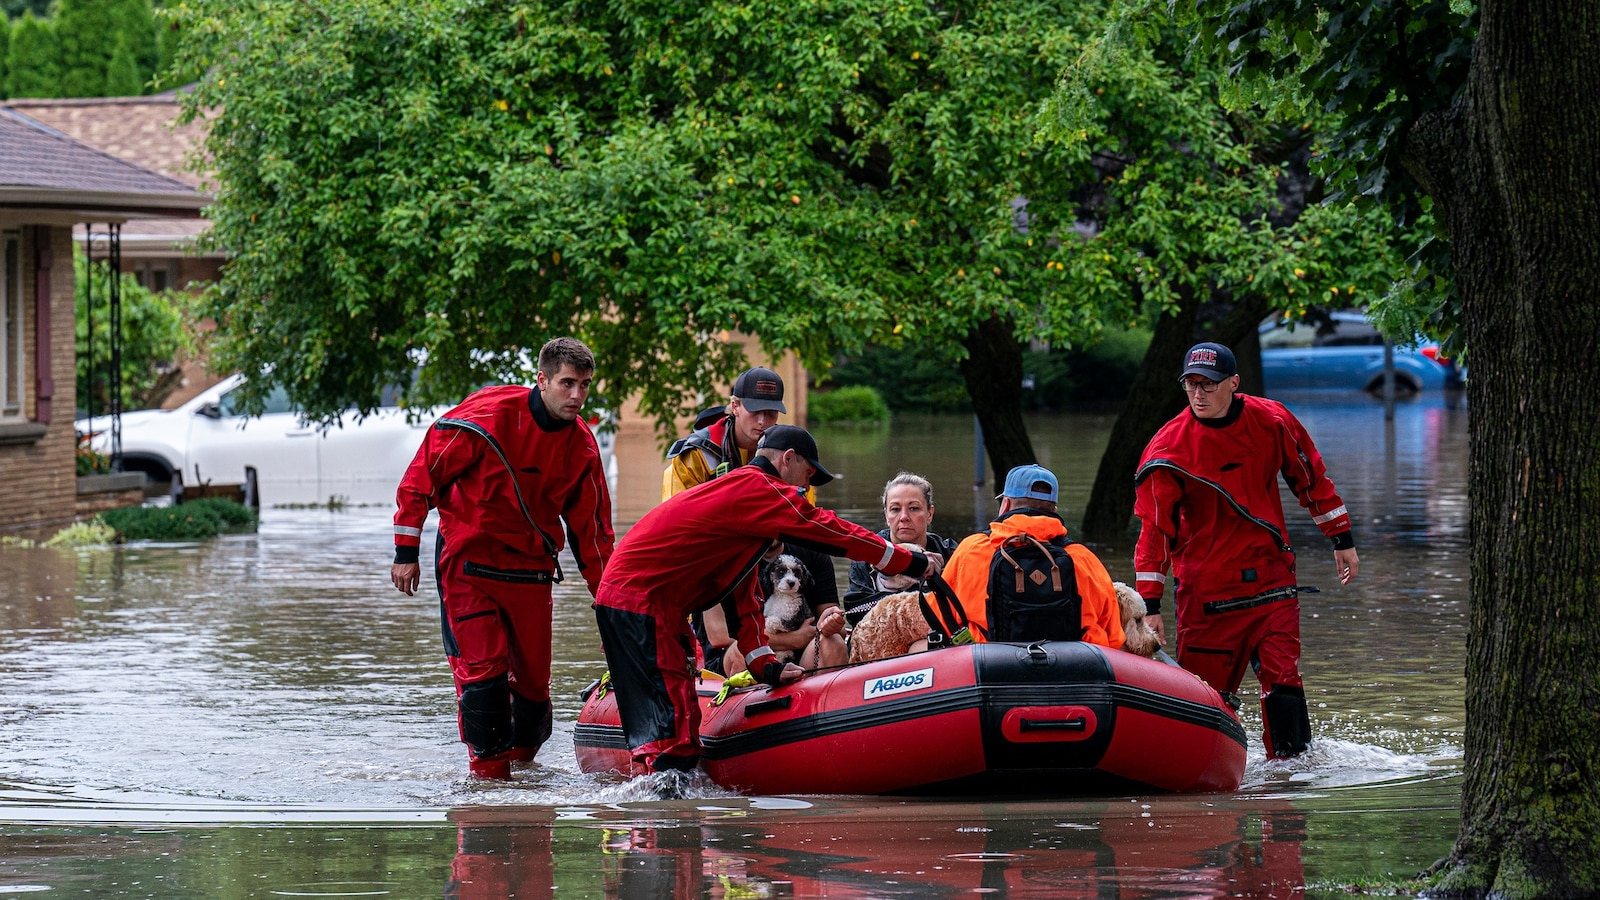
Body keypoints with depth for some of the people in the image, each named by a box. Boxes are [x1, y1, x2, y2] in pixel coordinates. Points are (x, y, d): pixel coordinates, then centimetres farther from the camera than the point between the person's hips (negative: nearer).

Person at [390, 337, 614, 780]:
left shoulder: (581, 447, 0)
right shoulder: (487, 416, -17)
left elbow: (591, 528, 9)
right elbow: (422, 475, -11)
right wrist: (406, 552, -10)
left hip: (531, 570, 5)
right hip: (467, 562, -5)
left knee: (534, 677, 5)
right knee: (482, 667, -11)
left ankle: (521, 761, 24)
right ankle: (488, 772, -5)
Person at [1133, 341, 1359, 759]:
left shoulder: (1272, 422, -3)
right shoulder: (1168, 448, -9)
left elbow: (1312, 479, 12)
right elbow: (1154, 527, -9)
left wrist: (1342, 541, 17)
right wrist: (1149, 604, -14)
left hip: (1271, 578, 1)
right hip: (1205, 590, -1)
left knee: (1283, 679, -7)